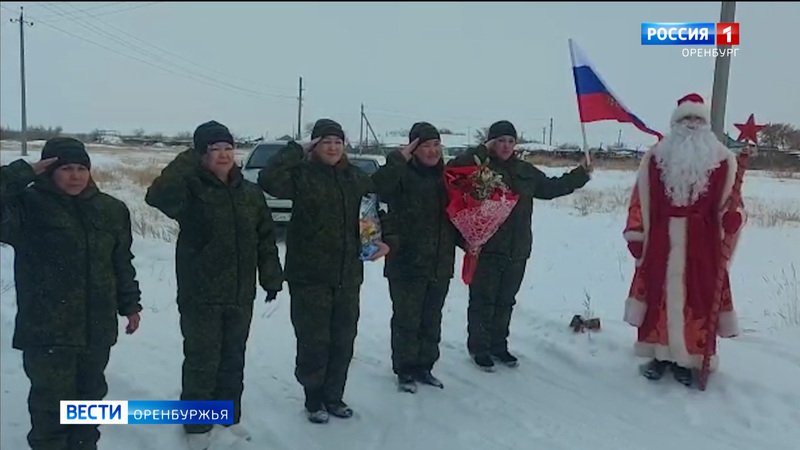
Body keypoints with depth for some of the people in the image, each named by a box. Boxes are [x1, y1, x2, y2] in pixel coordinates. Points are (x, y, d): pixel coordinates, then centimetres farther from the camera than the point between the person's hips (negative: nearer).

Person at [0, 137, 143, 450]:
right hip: (47, 331, -4)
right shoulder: (28, 205, -8)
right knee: (52, 406, 3)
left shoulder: (111, 209, 5)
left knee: (90, 398, 20)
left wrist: (130, 304, 13)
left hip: (98, 328, 4)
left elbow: (122, 263, 12)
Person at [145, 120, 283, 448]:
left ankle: (229, 417, 35)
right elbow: (157, 196, -32)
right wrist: (187, 162, -27)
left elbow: (265, 239, 11)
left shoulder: (250, 192, 6)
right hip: (200, 295, -5)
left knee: (233, 360, 17)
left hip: (240, 295, 5)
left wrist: (271, 277, 7)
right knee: (202, 362, 4)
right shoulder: (191, 189, -9)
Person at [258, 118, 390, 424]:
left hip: (348, 275, 5)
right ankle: (314, 399, 21)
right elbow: (268, 180, -26)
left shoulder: (358, 178, 8)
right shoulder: (302, 174, -7)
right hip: (309, 275, -4)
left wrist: (384, 240, -1)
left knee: (343, 340, 13)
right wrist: (297, 150, -18)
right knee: (313, 341, 2)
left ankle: (334, 396, 30)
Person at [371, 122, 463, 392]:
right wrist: (398, 159, -29)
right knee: (406, 320, 4)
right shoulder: (402, 175, -10)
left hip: (440, 265, 6)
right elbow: (376, 188, -31)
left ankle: (424, 367, 29)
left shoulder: (446, 176, 9)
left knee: (431, 321, 15)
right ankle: (404, 370, 19)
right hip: (407, 263, -6)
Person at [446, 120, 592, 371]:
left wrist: (581, 174, 24)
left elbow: (550, 187, 25)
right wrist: (483, 151, -23)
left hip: (517, 251, 6)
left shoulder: (525, 171, 12)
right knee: (483, 301, 3)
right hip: (486, 249, -6)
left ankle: (498, 345, 29)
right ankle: (479, 348, 16)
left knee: (505, 301, 15)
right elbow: (454, 170, -26)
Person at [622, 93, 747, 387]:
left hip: (702, 245, 0)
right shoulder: (655, 157, 5)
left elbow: (729, 200, 6)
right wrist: (635, 235, 1)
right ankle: (659, 355, 19)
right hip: (661, 242, 0)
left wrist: (733, 217, -16)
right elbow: (640, 200, 4)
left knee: (697, 300, 2)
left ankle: (688, 360, 15)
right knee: (658, 297, 5)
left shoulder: (723, 160, 4)